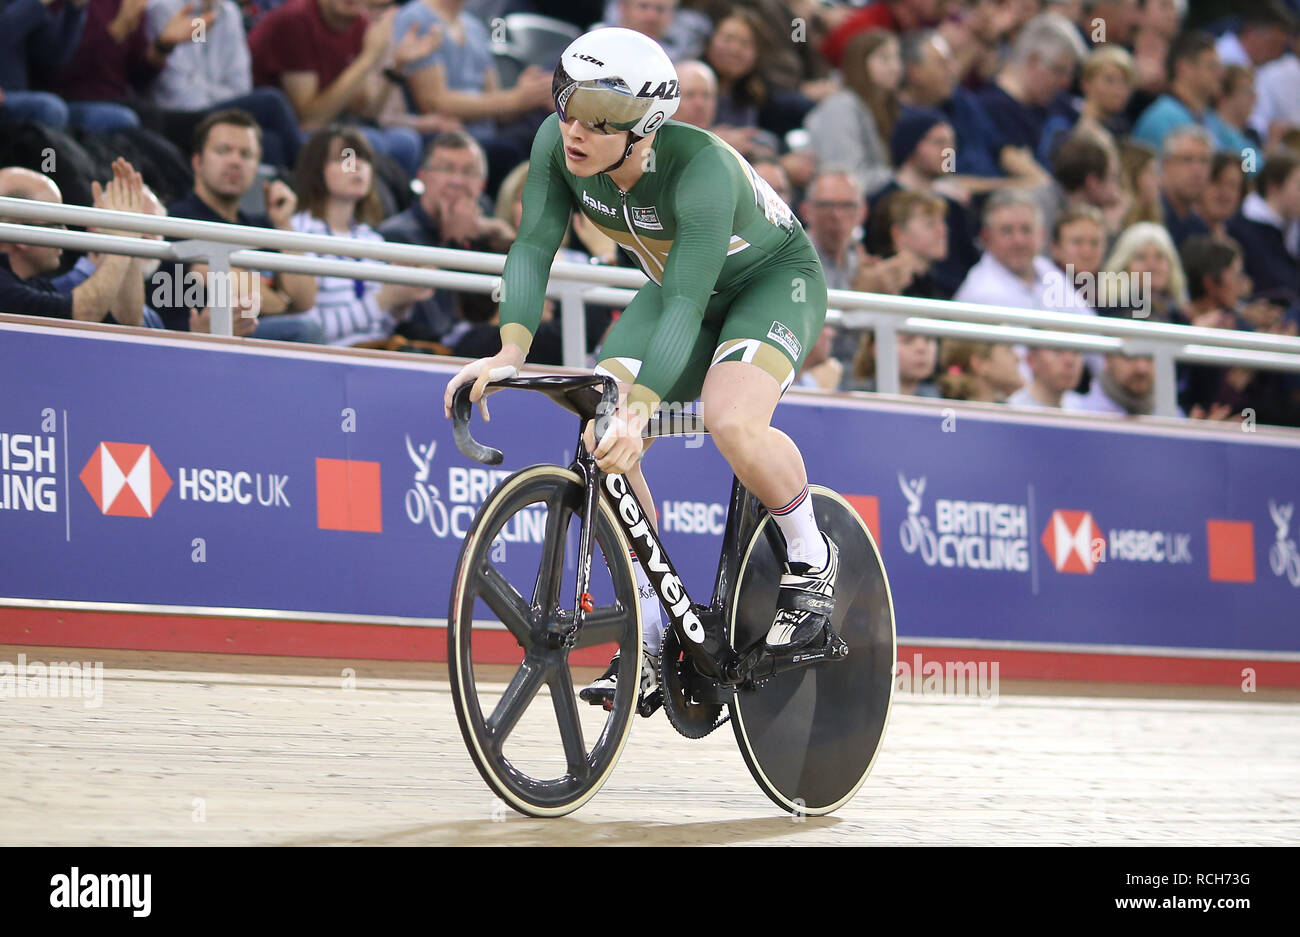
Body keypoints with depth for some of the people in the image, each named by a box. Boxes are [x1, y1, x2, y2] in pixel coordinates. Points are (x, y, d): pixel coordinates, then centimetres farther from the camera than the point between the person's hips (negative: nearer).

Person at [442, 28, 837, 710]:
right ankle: (649, 636, -2)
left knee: (732, 422, -34)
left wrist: (639, 407, -56)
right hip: (676, 289, 6)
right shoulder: (557, 144, -22)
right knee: (598, 433, -14)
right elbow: (534, 244, -23)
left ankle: (811, 561, -5)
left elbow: (687, 303, -44)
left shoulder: (702, 167, -39)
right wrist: (511, 351, -40)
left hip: (772, 278, -6)